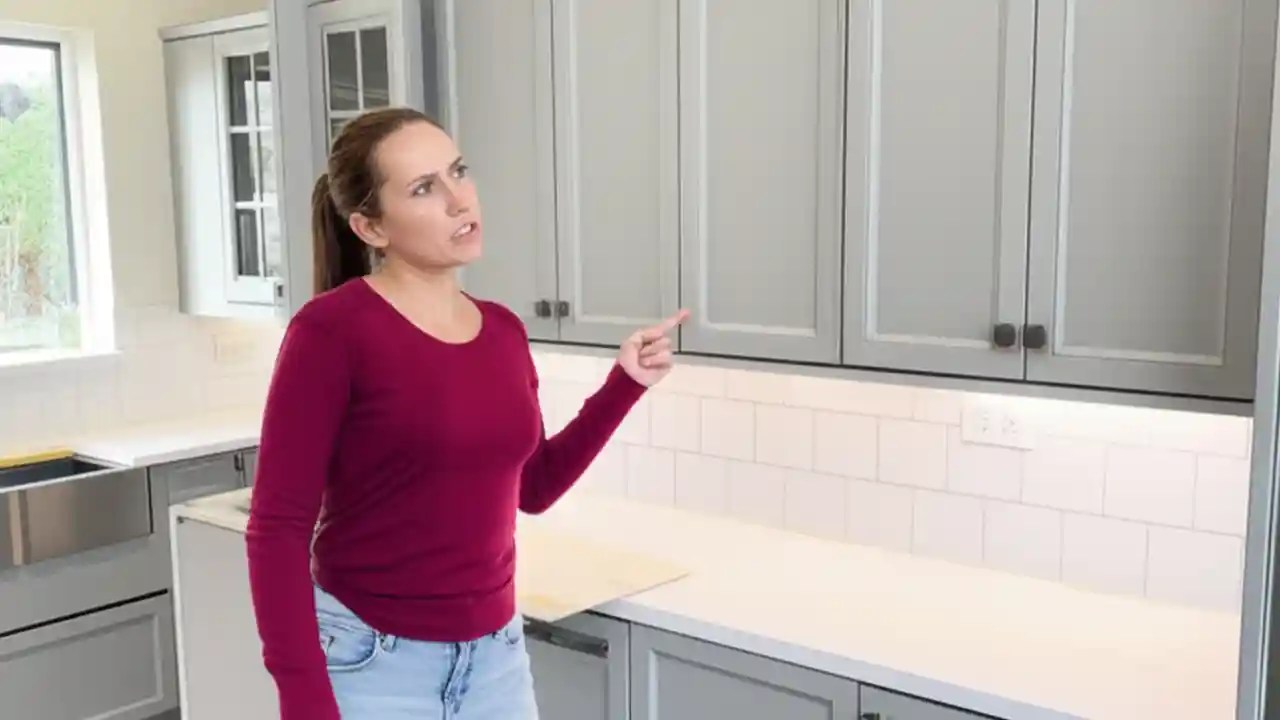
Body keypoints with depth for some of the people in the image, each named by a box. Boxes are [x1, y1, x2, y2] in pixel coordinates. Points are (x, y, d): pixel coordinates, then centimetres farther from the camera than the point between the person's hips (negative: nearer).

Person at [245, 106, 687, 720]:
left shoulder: (502, 331, 3)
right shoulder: (331, 328, -15)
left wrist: (624, 385, 6)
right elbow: (278, 527, -14)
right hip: (368, 655, -5)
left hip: (495, 652, 6)